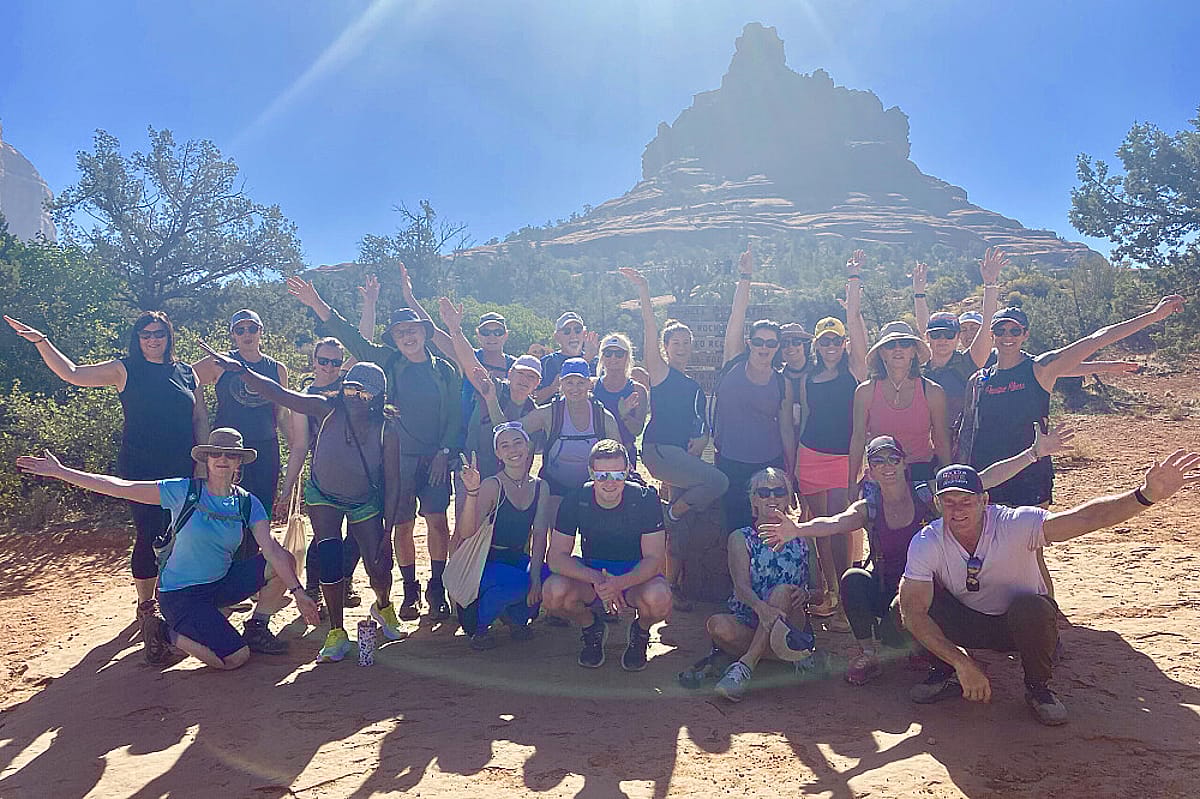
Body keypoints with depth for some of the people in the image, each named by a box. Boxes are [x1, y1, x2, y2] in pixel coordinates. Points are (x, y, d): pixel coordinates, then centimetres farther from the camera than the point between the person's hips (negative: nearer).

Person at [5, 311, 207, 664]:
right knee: (149, 535, -7)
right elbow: (72, 373, -2)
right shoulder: (124, 370, 3)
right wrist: (42, 343, -13)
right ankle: (147, 607, 5)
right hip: (140, 469, -3)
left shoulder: (186, 372, 9)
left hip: (182, 470, 3)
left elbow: (200, 419, 11)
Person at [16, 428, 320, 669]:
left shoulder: (248, 503, -4)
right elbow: (121, 487, -15)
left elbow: (271, 549, -13)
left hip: (221, 584, 4)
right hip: (180, 594, -4)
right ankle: (169, 634, 8)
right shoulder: (184, 491, -13)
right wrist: (59, 472, -19)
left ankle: (257, 629, 6)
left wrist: (297, 591, -24)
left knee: (284, 561, -14)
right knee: (235, 658, -18)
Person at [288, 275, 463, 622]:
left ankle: (437, 587, 8)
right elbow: (350, 336, 0)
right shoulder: (387, 363, 6)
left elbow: (455, 415, 7)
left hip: (435, 459, 0)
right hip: (398, 459, 0)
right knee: (403, 525, 3)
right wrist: (317, 304, -9)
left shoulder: (445, 370, 7)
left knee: (437, 520, -4)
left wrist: (444, 453, -3)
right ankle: (410, 589, 16)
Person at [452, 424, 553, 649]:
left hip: (519, 559, 5)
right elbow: (466, 533, -27)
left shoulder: (540, 487, 0)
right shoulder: (492, 485, -16)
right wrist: (472, 491, -41)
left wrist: (536, 576, -20)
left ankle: (515, 616, 9)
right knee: (519, 583, -33)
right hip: (487, 561, -5)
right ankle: (479, 625, -3)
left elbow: (539, 536, -6)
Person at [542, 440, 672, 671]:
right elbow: (556, 557, -16)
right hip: (590, 572, 2)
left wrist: (619, 583, -38)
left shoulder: (645, 498, -17)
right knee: (553, 592, -30)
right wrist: (597, 579, -33)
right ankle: (592, 627, 5)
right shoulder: (576, 500, -13)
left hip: (635, 574, -1)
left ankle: (641, 631, 3)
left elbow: (654, 559, -18)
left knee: (658, 599, -36)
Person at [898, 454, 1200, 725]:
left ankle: (1038, 687, -6)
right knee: (908, 600, -26)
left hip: (1022, 625, -1)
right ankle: (947, 673, 1)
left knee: (1031, 608, -37)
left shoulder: (1016, 525, -26)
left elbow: (1086, 517, -40)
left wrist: (1146, 495, -56)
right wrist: (962, 663, -36)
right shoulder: (926, 543, -23)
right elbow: (914, 612, -28)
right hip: (968, 624, 1)